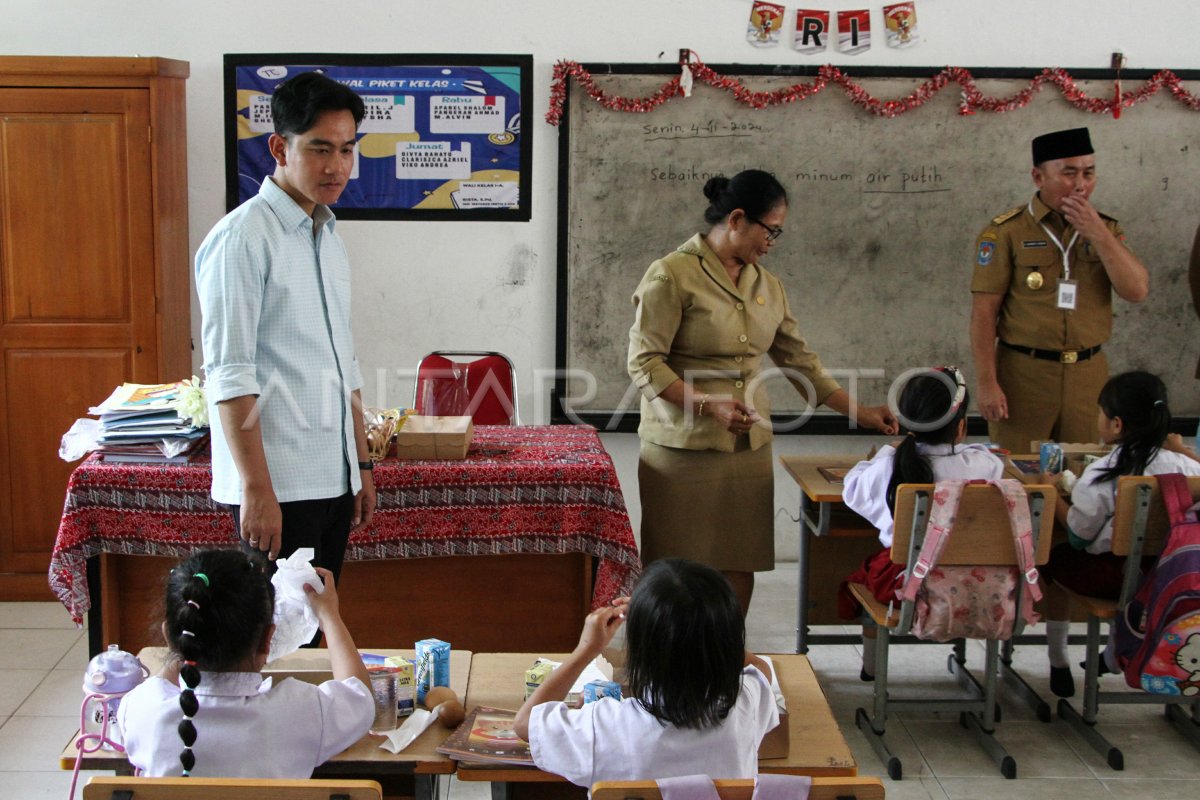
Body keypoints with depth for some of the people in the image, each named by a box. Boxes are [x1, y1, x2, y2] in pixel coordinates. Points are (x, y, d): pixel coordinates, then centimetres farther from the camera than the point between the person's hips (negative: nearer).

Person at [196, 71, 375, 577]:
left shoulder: (328, 238, 15)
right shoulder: (243, 238, -11)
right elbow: (229, 374, -16)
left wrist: (361, 465, 18)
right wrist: (256, 488, -19)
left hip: (333, 480, 8)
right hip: (278, 486, -8)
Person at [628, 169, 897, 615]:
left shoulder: (766, 285, 13)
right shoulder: (672, 275, -8)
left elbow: (799, 360, 17)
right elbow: (644, 363, -12)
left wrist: (860, 413, 12)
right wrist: (707, 404, -22)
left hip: (750, 448, 6)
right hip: (684, 448, -6)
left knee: (740, 566, 8)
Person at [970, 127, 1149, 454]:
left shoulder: (1105, 229, 7)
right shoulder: (1006, 232, -6)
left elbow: (1137, 291, -4)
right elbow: (983, 313, -8)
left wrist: (1098, 234, -13)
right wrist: (987, 383, -13)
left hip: (1088, 374, 4)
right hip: (1023, 375, -3)